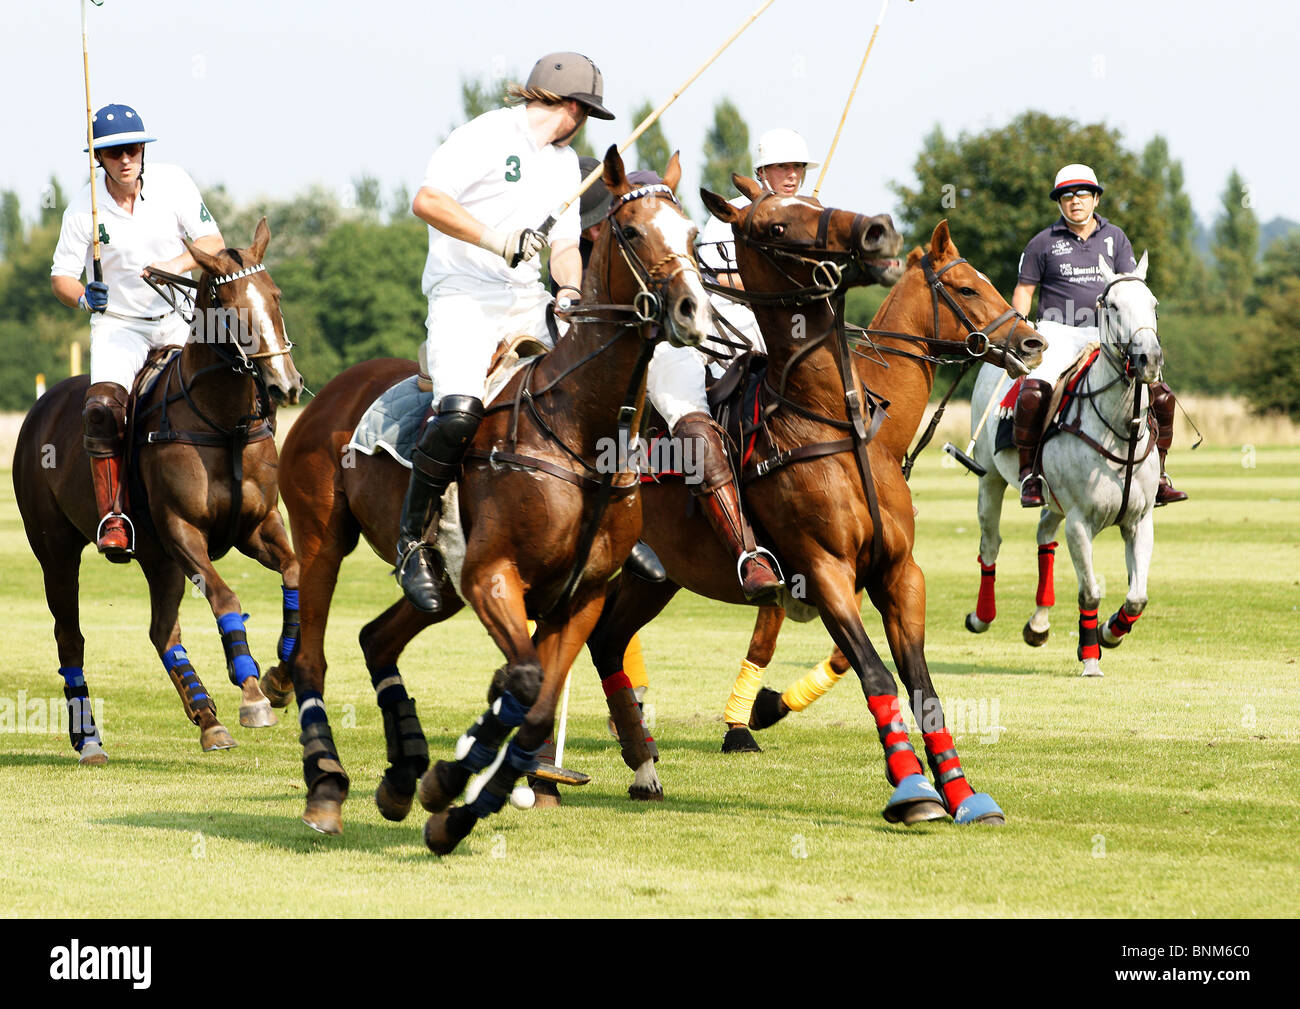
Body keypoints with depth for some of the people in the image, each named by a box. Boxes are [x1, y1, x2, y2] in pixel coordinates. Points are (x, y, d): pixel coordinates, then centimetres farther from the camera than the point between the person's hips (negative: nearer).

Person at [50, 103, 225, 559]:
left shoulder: (173, 183, -6)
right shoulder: (83, 208, -8)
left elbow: (213, 242, -7)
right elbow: (61, 277, -3)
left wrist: (176, 264, -27)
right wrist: (82, 297, -27)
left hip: (176, 318, 2)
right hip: (116, 322, -2)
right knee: (102, 407, -26)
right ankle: (111, 514, -22)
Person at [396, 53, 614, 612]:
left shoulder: (566, 162, 21)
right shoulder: (486, 136, -4)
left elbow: (565, 245, 19)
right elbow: (427, 200, -14)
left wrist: (572, 293, -2)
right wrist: (496, 240, -23)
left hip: (529, 305, 8)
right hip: (464, 298, -8)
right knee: (460, 414, -29)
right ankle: (413, 541, -15)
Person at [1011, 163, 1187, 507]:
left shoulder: (1115, 238, 14)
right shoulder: (1043, 243, 8)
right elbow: (1023, 290, 10)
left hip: (1104, 334, 3)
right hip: (1057, 332, -3)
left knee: (1160, 395, -13)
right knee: (1033, 393, -33)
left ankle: (1156, 475, 1)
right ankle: (1029, 473, -19)